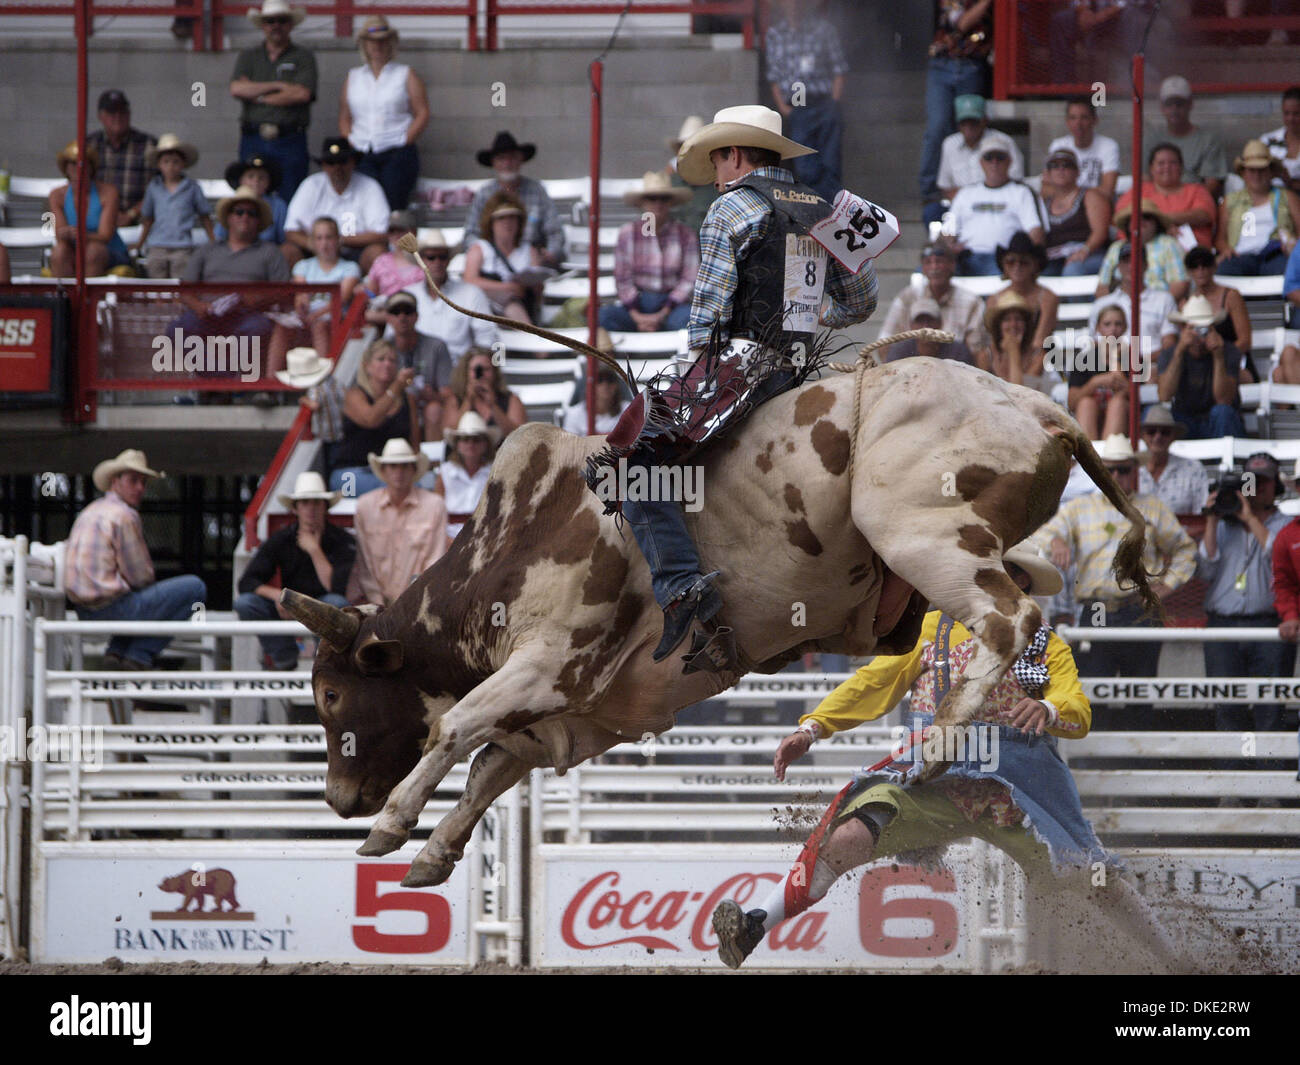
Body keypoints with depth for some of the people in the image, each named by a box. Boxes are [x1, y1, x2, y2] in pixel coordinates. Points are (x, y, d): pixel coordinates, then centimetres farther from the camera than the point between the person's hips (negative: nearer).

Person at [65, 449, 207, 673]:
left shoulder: (89, 512, 16)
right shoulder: (124, 516, -13)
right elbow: (141, 576, -12)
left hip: (84, 610, 9)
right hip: (111, 608, -9)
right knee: (194, 588, -4)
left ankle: (116, 653, 14)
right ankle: (139, 656, -3)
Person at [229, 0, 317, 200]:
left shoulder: (304, 57, 7)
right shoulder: (248, 57, 15)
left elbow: (302, 94, -8)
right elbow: (236, 89, -2)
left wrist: (260, 97, -2)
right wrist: (278, 86, -6)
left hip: (291, 141, -2)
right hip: (253, 141, 2)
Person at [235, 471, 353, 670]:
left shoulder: (342, 540, -12)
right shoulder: (281, 539, -3)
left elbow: (338, 588, -24)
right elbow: (247, 582, -8)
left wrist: (314, 550, -24)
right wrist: (277, 595, -28)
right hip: (290, 612, 3)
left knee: (336, 603, -38)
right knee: (245, 603, -22)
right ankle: (284, 658, -4)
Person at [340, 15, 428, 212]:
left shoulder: (406, 75, 8)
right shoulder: (353, 77, 17)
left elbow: (422, 114, 2)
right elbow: (344, 119, 18)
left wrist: (404, 142, -8)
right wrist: (351, 144, 2)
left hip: (397, 154, -2)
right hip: (362, 157, 2)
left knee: (393, 209, -13)